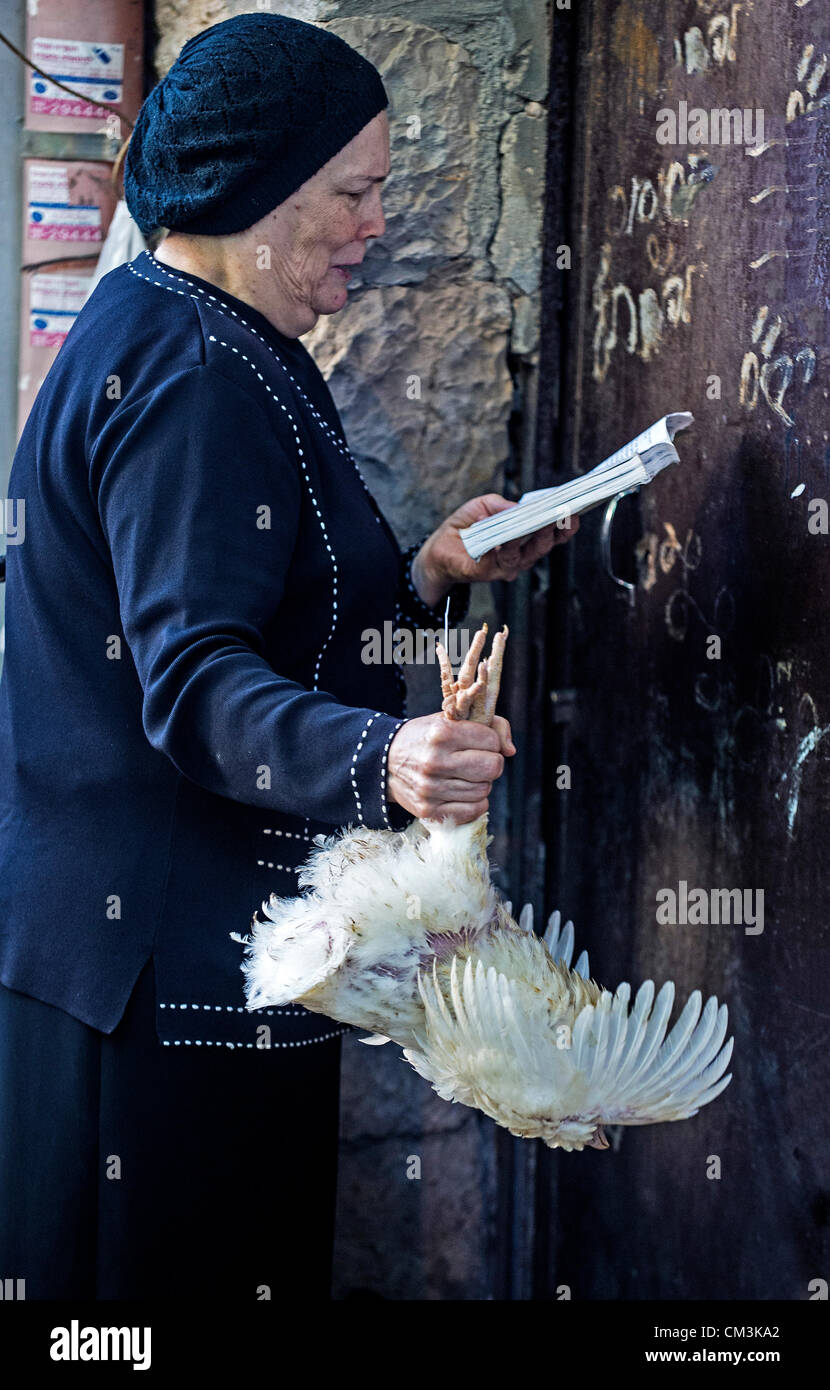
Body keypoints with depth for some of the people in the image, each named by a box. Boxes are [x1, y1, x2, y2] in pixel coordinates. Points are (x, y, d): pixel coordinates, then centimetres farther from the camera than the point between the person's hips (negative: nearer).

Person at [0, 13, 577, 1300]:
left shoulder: (166, 339, 15)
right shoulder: (191, 382, -18)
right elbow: (194, 683, -28)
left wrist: (429, 572, 12)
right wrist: (379, 759, -43)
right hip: (172, 964, -11)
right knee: (187, 1262, -2)